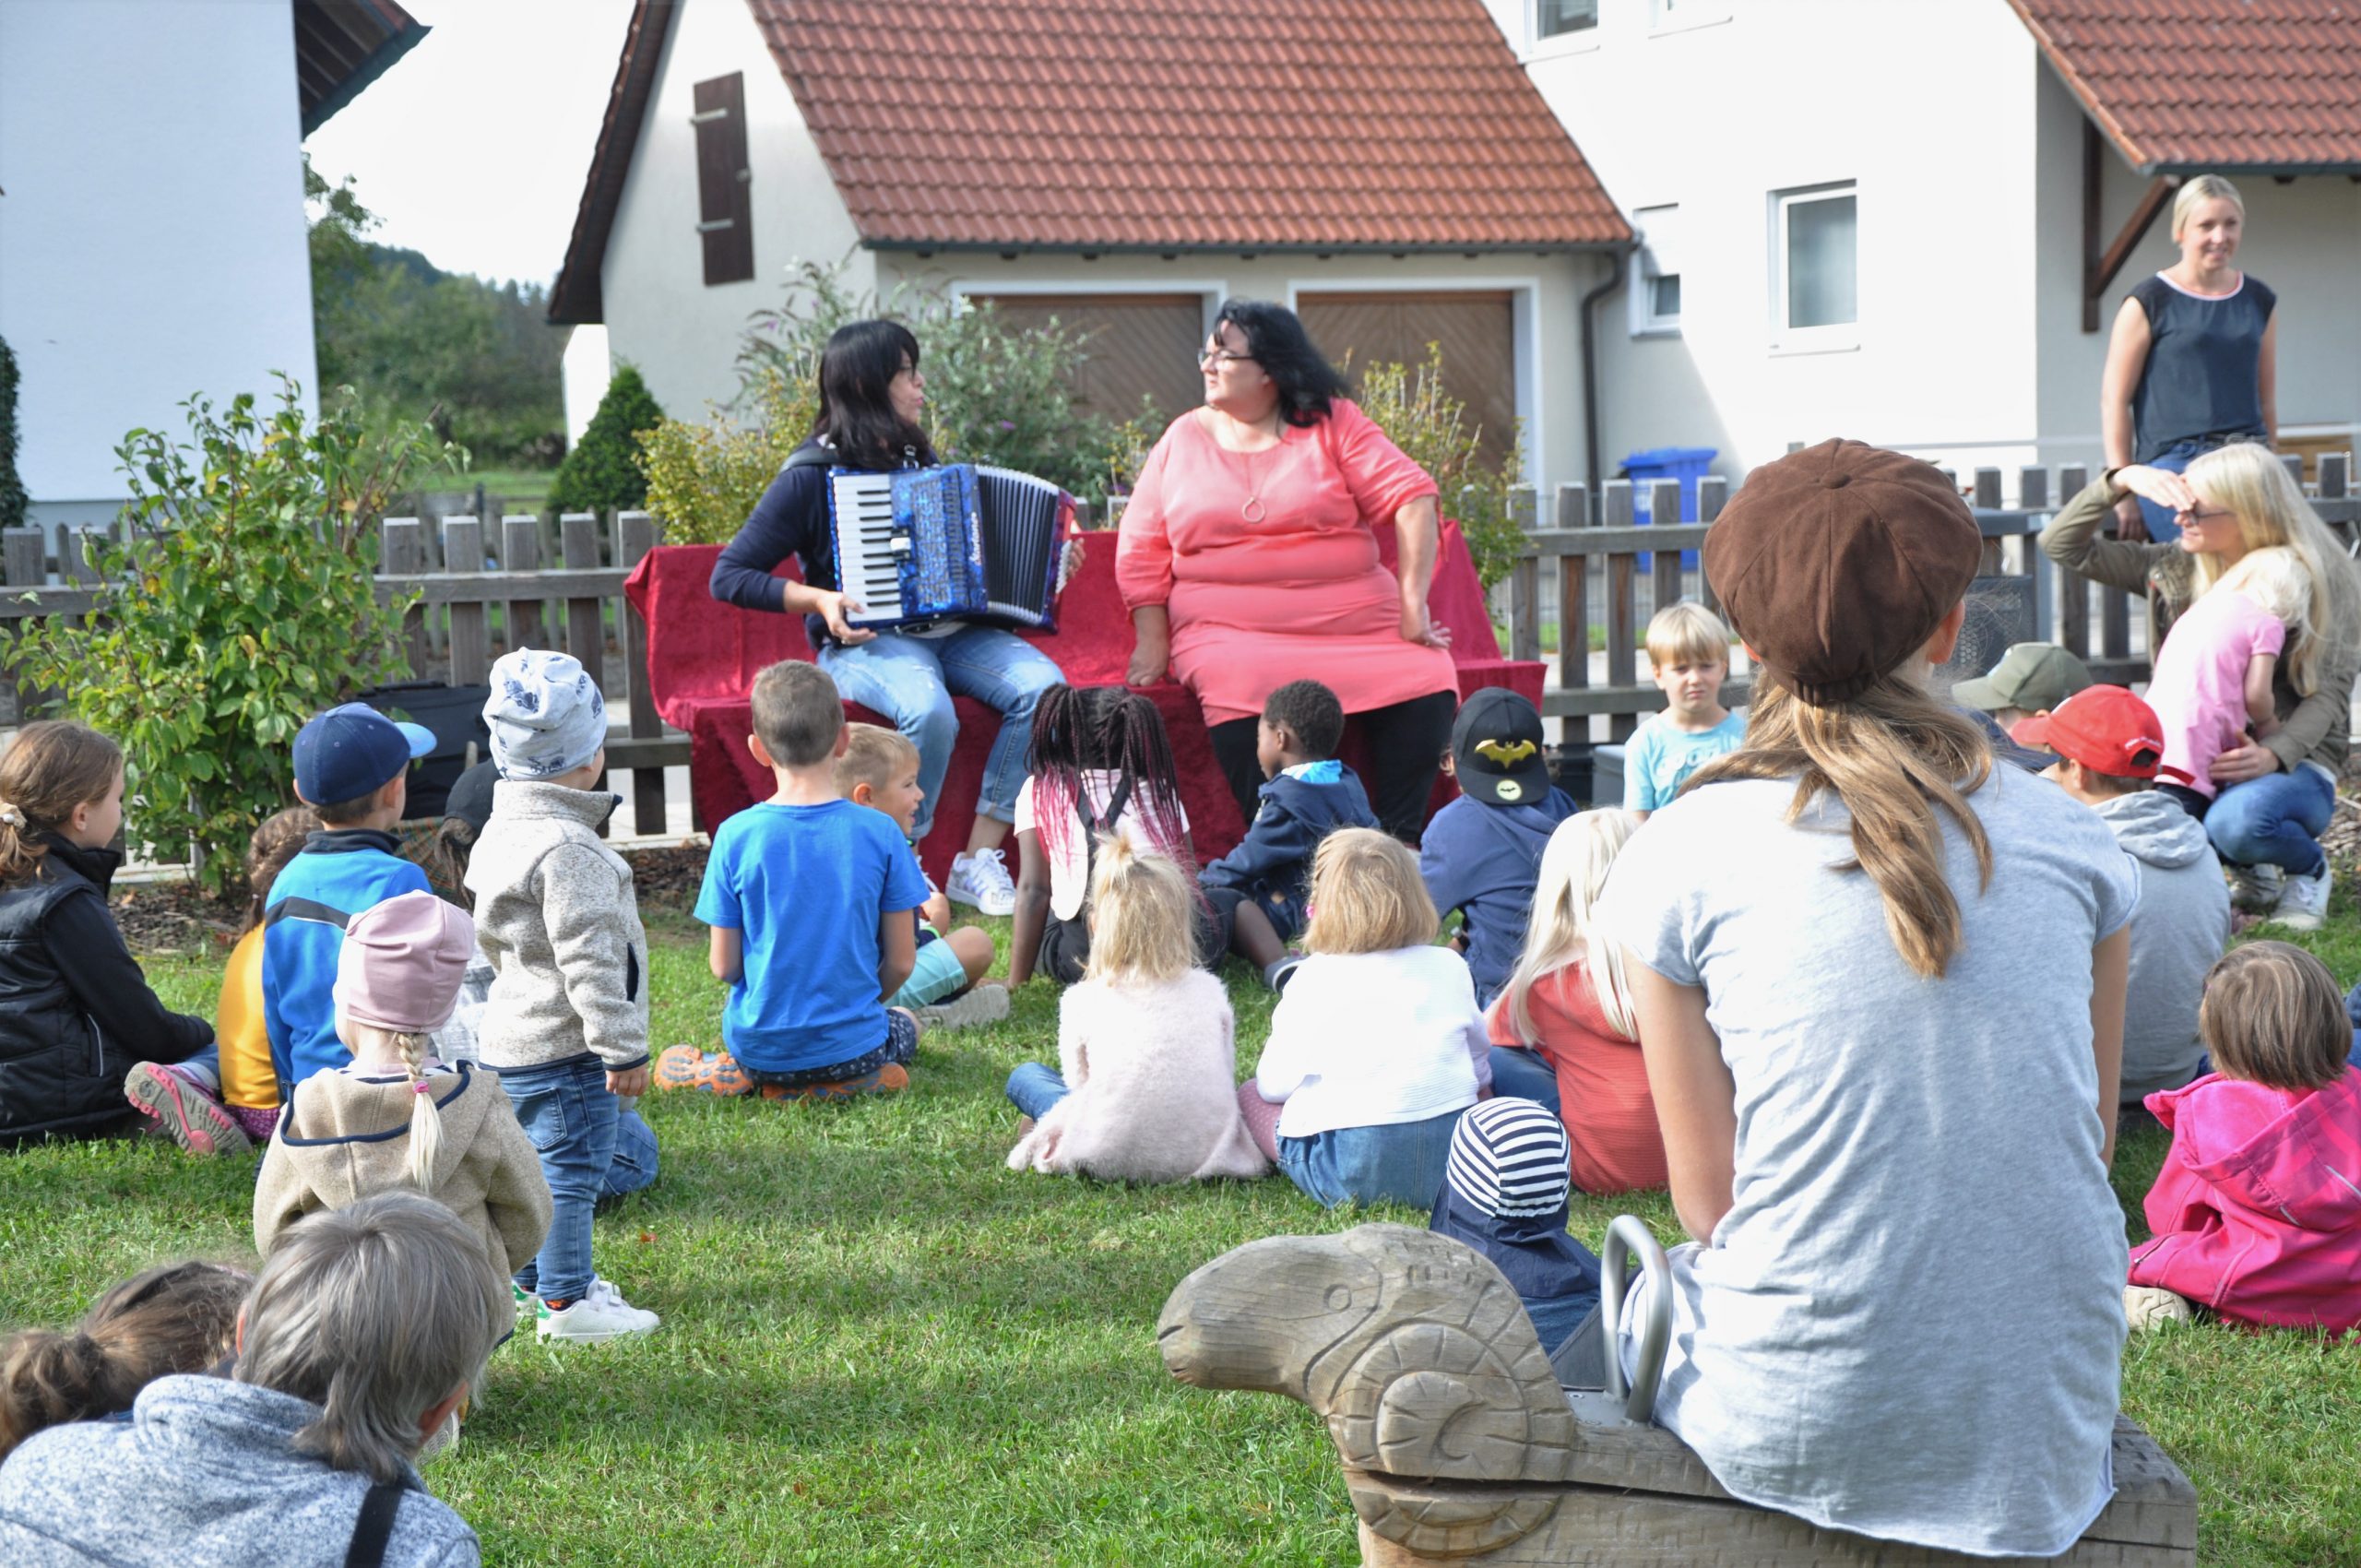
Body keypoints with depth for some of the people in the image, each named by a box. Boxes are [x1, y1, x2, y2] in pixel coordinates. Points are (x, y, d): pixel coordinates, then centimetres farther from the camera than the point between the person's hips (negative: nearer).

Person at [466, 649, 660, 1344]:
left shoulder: (502, 832, 10)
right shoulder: (567, 849, -22)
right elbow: (588, 959, -24)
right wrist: (622, 1048, -20)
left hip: (512, 1036, 10)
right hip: (564, 1047, -10)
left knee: (535, 1158, 21)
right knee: (573, 1169, -2)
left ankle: (531, 1279, 32)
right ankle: (566, 1301, 4)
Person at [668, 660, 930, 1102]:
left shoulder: (736, 836, -12)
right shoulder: (880, 833, -11)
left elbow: (724, 967, -6)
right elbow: (901, 963, -5)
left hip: (758, 1047, 2)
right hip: (850, 1045, -2)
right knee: (905, 1023, 33)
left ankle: (757, 1078, 6)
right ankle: (845, 1082, 5)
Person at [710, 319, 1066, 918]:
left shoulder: (919, 458, 16)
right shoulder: (812, 475, -5)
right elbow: (729, 576, -6)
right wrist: (819, 599, -18)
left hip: (952, 631, 6)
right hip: (866, 641, -6)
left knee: (1042, 686, -23)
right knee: (930, 710, -38)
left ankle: (979, 862, -17)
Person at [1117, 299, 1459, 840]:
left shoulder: (1331, 424, 5)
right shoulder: (1183, 439, 11)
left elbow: (1412, 499, -4)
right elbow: (1141, 552, 9)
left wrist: (1413, 604, -13)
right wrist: (1152, 642, -4)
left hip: (1356, 627, 1)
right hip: (1231, 632, -1)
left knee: (1426, 680, -23)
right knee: (1240, 693, -34)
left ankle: (1399, 846, -10)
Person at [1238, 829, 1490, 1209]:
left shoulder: (1314, 981, -6)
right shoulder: (1450, 967, 6)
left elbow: (1275, 1083, 2)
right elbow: (1481, 1064, 19)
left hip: (1357, 1173, -4)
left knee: (1250, 1095, 17)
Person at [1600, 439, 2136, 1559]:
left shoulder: (1683, 857, -6)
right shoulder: (2065, 839, 1)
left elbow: (1707, 1196, -4)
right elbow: (2092, 1142, 9)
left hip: (1796, 1445, -2)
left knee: (1646, 1285, 29)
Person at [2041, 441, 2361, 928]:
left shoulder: (2316, 582, -7)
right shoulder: (2176, 570, 4)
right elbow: (2063, 545, 3)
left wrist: (2273, 755, -31)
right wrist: (2120, 481, -13)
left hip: (2295, 762, -5)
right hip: (2195, 760, 5)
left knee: (2237, 820, -39)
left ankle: (2309, 869, 1)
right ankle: (2251, 872, 4)